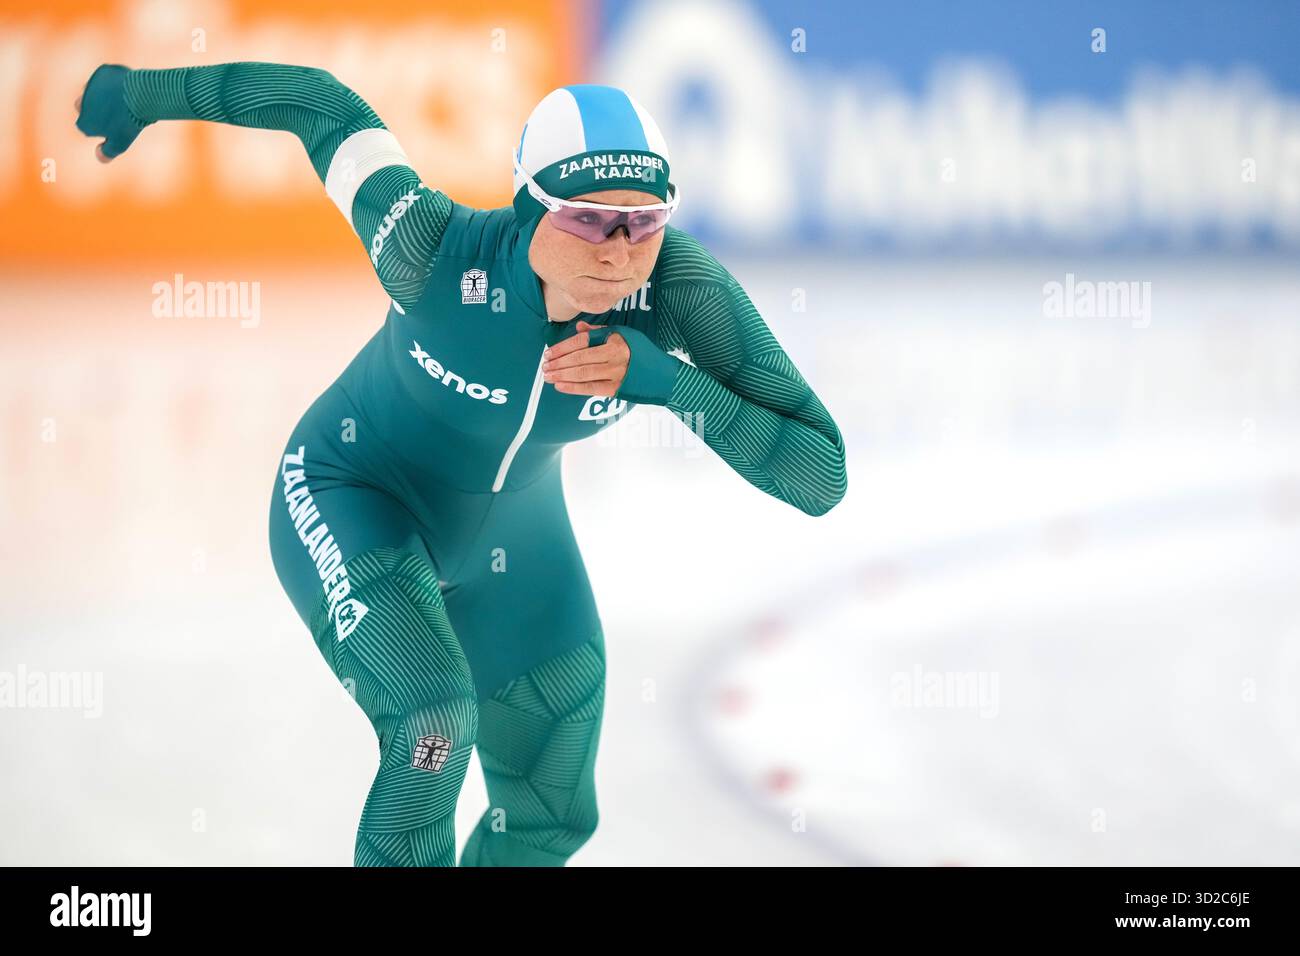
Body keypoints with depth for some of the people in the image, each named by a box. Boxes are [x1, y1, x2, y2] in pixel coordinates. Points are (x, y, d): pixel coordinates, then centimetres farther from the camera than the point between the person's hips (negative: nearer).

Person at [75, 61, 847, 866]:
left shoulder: (682, 285, -31)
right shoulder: (441, 251, -37)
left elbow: (822, 479, -32)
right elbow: (323, 103, -20)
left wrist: (667, 380, -45)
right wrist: (142, 92, -7)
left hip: (503, 538, 4)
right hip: (353, 498, -4)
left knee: (552, 815, 14)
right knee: (437, 722, -31)